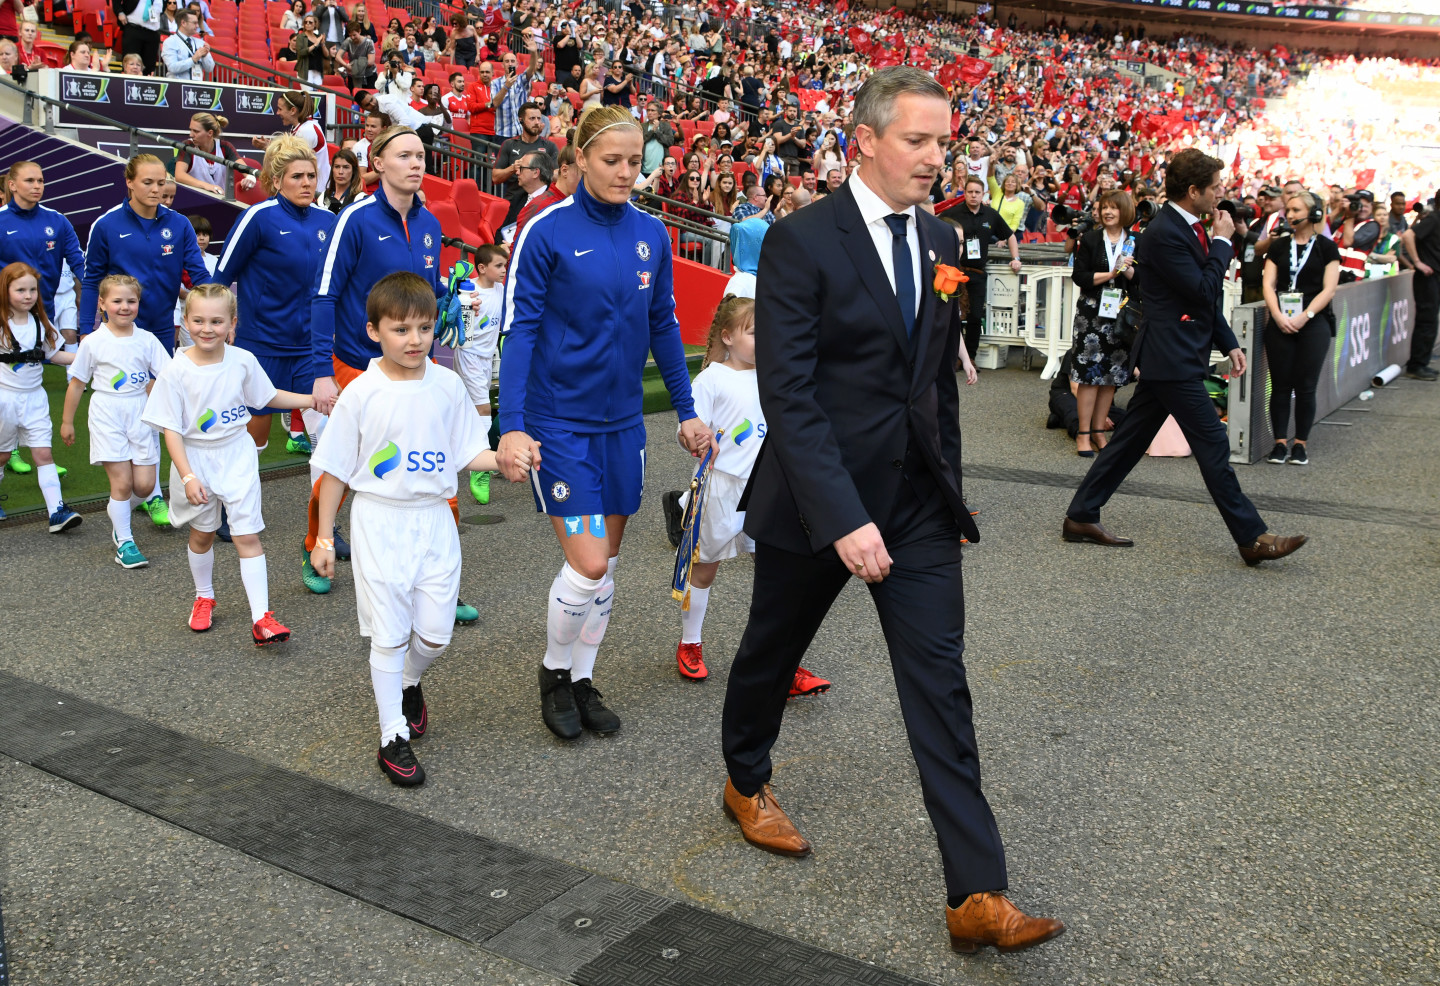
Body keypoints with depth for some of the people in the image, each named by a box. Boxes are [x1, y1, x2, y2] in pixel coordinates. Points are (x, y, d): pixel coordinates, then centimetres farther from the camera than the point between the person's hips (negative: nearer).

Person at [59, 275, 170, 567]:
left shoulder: (147, 340, 2)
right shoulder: (93, 342, -3)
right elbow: (76, 383, 5)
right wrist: (67, 421, 9)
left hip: (141, 415, 3)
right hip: (107, 416, -3)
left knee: (144, 485, 0)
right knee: (122, 482, -5)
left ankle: (117, 511, 32)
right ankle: (124, 542, 8)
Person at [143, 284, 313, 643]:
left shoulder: (243, 361, -8)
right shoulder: (176, 371, -16)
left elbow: (269, 396, 10)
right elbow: (171, 429, -15)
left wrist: (312, 399, 3)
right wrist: (187, 476, -22)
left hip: (237, 457, 1)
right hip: (195, 460, 0)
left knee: (248, 535, -5)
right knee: (202, 533, 18)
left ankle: (261, 617, -5)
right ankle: (204, 596, 42)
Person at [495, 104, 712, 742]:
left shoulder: (651, 234, 4)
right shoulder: (545, 233, -11)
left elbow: (662, 325, 12)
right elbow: (519, 329, -12)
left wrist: (686, 411, 12)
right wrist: (512, 424, -21)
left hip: (622, 420, 5)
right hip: (559, 420, -5)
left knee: (606, 560, 11)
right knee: (588, 564, -9)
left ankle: (582, 679, 29)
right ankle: (554, 671, 18)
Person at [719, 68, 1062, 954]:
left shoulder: (939, 241, 7)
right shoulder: (801, 241, -14)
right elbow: (788, 393, -20)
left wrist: (950, 489, 15)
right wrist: (842, 517, -26)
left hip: (918, 499, 5)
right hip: (818, 496, -4)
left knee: (940, 682, -1)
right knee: (773, 650, 17)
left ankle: (978, 895, 2)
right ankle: (747, 781, 47)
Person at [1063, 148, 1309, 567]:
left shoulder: (1189, 227, 12)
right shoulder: (1165, 233, -18)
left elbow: (1205, 295, 20)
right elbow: (1203, 291, -19)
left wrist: (1229, 343, 17)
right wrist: (1222, 243, -9)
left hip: (1170, 356, 10)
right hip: (1173, 359, -10)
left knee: (1131, 438, 12)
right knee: (1212, 443, -4)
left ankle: (1081, 516, 19)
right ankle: (1251, 538, 4)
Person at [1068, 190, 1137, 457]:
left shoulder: (1135, 242, 8)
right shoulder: (1091, 239, 3)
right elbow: (1079, 276, -5)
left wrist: (1128, 270, -13)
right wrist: (1110, 274, -13)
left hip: (1121, 316, 2)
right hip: (1092, 313, -2)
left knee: (1112, 375, 5)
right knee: (1090, 374, -5)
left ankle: (1098, 430, 15)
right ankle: (1084, 434, 0)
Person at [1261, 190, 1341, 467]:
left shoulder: (1326, 247, 4)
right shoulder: (1279, 246, 11)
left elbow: (1328, 289, -2)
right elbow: (1269, 284, 5)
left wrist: (1304, 317, -13)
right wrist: (1278, 315, -11)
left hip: (1313, 323, -2)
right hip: (1280, 323, 2)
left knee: (1305, 387, -2)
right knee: (1280, 385, 1)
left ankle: (1301, 444, 6)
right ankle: (1280, 443, 6)